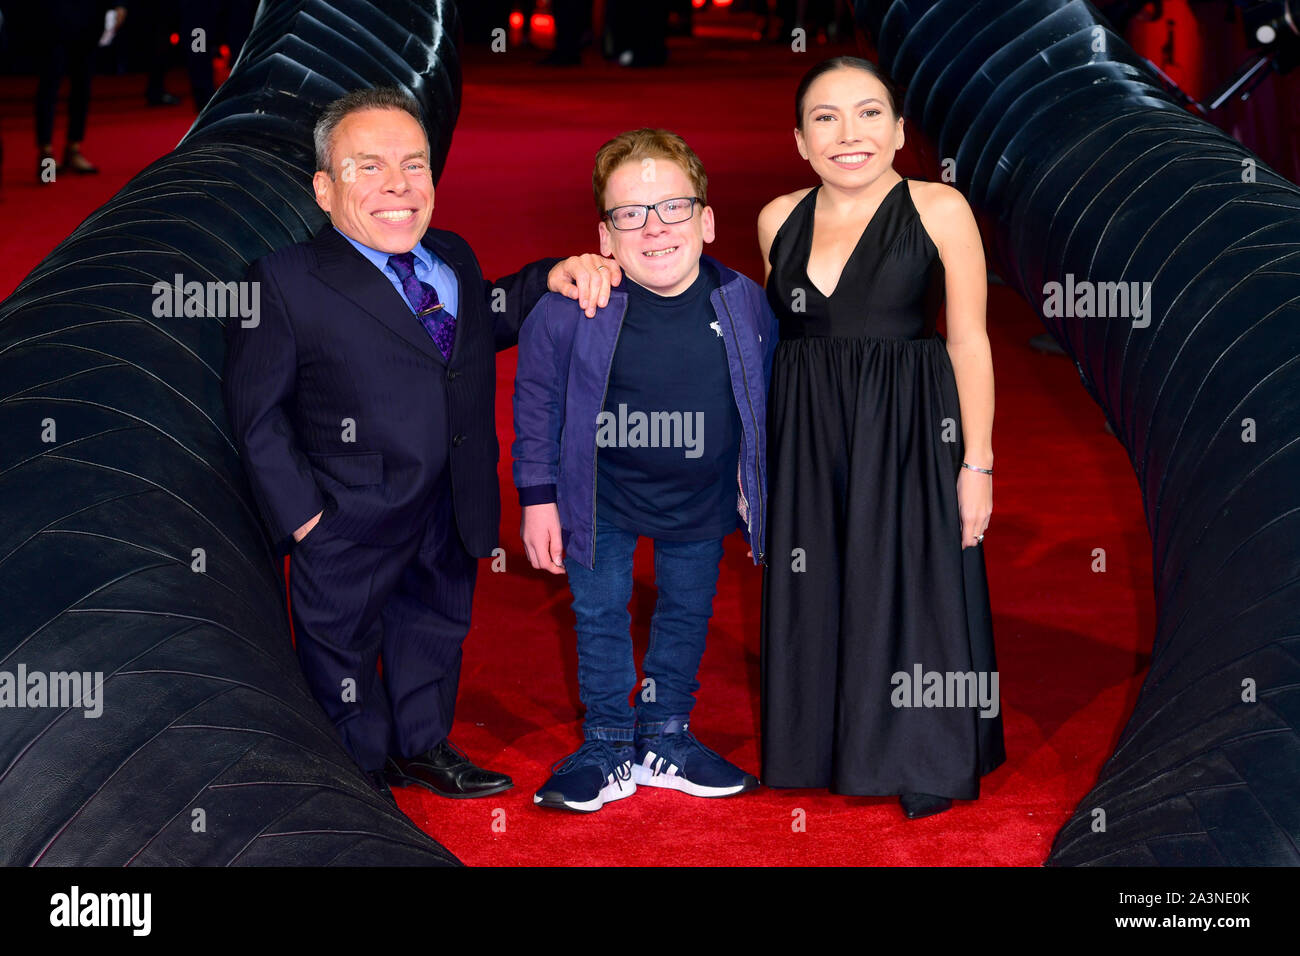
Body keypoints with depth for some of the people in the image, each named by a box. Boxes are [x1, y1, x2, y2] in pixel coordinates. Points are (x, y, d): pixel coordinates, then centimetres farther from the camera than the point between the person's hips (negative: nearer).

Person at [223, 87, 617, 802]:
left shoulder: (453, 259, 1)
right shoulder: (284, 282, -17)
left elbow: (487, 319, 20)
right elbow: (257, 416, -13)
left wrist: (553, 278, 0)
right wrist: (302, 517, -16)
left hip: (449, 520, 5)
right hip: (348, 526, -5)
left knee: (436, 629, 24)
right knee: (344, 649, 16)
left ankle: (424, 746, 48)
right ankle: (366, 774, 39)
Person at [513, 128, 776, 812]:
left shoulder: (745, 305, -15)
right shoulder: (570, 308, -22)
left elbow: (766, 402, 1)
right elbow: (537, 397, -8)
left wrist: (762, 495, 8)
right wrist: (538, 497, -6)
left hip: (702, 499, 2)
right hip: (602, 498, -2)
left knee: (687, 613, 15)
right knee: (600, 616, 7)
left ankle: (665, 738, 34)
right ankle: (608, 747, 24)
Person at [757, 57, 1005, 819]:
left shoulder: (939, 209, -8)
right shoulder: (779, 219, 4)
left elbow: (969, 342, -8)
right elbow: (772, 333, 12)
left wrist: (976, 463, -11)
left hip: (906, 434, -4)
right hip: (805, 436, 4)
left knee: (909, 593, 4)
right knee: (814, 595, 12)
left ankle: (924, 764, 21)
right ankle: (824, 748, 30)